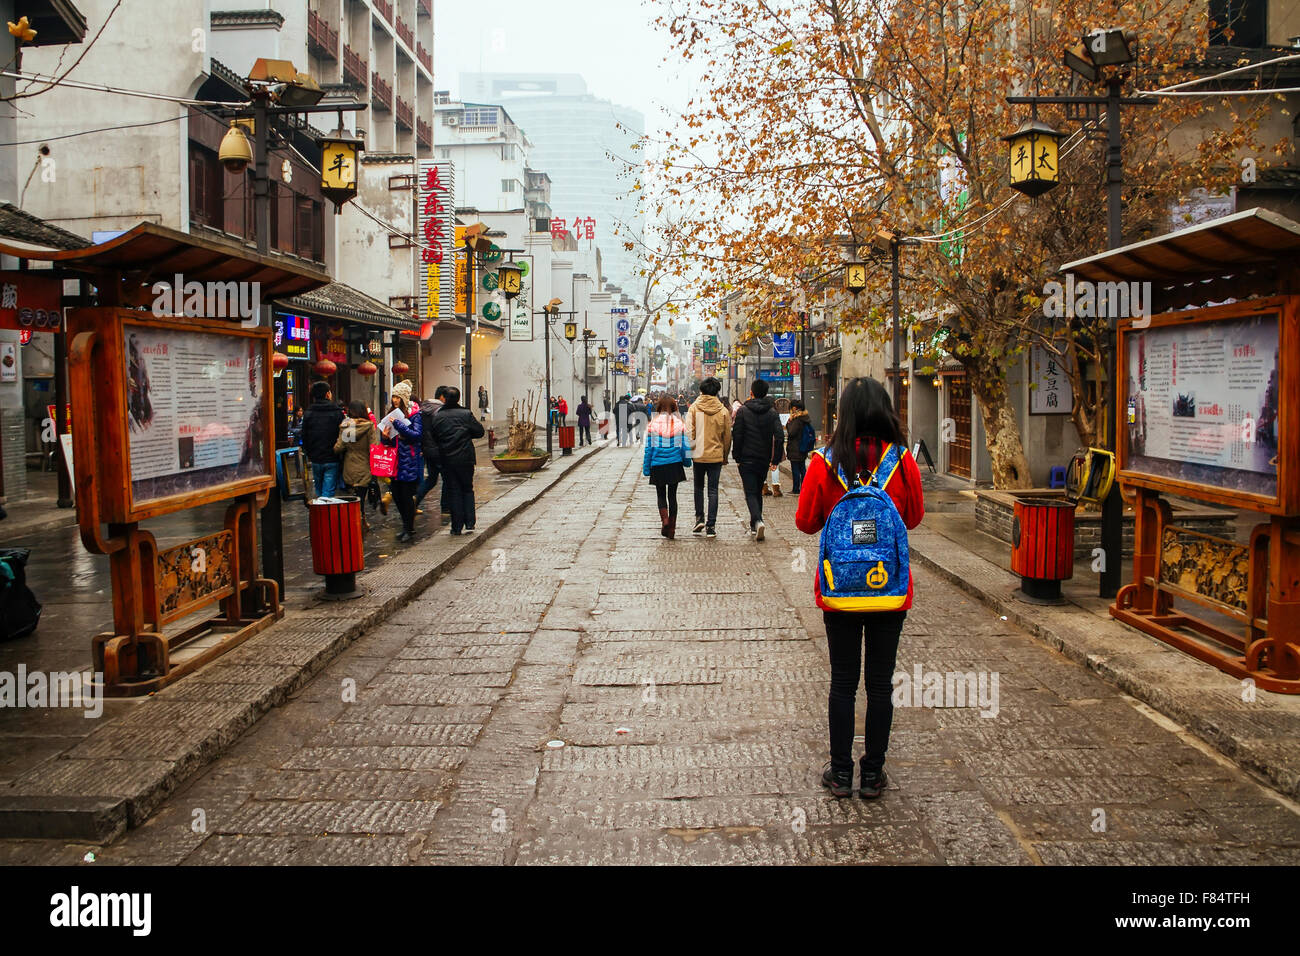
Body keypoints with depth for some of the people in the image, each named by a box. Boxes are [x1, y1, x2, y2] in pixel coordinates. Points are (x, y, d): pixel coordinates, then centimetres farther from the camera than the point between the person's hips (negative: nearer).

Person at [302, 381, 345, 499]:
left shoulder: (308, 414, -1)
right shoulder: (337, 413, -8)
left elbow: (304, 437, 5)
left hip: (316, 459, 3)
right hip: (332, 460, -3)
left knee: (319, 492, 17)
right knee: (328, 492, -3)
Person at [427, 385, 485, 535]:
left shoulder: (437, 417, -4)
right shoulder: (466, 414, -7)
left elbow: (434, 438, 3)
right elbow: (480, 432, -2)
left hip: (446, 460, 0)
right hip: (465, 459, 0)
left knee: (453, 491, 7)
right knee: (467, 489, 13)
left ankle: (457, 526, 7)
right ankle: (469, 524, 6)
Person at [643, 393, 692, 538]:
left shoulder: (652, 425, -8)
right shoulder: (680, 424, -4)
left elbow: (648, 448, -4)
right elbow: (685, 446, 0)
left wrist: (646, 468, 3)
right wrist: (687, 461, 16)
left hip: (658, 466, -1)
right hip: (675, 465, 1)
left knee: (661, 495, 12)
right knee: (672, 495, 11)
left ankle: (664, 519, -13)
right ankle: (671, 529, 12)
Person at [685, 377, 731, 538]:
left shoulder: (694, 408, -5)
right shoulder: (722, 410, -1)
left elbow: (689, 432, -8)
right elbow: (727, 436, 4)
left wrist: (688, 452, 2)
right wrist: (725, 456, 14)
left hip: (698, 455, 0)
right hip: (716, 456, 0)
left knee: (699, 487, 19)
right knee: (713, 490, 4)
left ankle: (699, 518, 11)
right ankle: (711, 526, 2)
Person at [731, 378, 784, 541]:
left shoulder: (743, 411, -6)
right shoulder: (772, 413, 2)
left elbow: (737, 435, -8)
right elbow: (779, 437, -5)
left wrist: (737, 457, 0)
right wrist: (776, 459, 0)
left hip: (746, 459, -3)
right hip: (764, 460, 3)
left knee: (750, 493, -3)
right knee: (758, 492, 16)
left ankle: (758, 521, -26)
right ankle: (754, 526, 21)